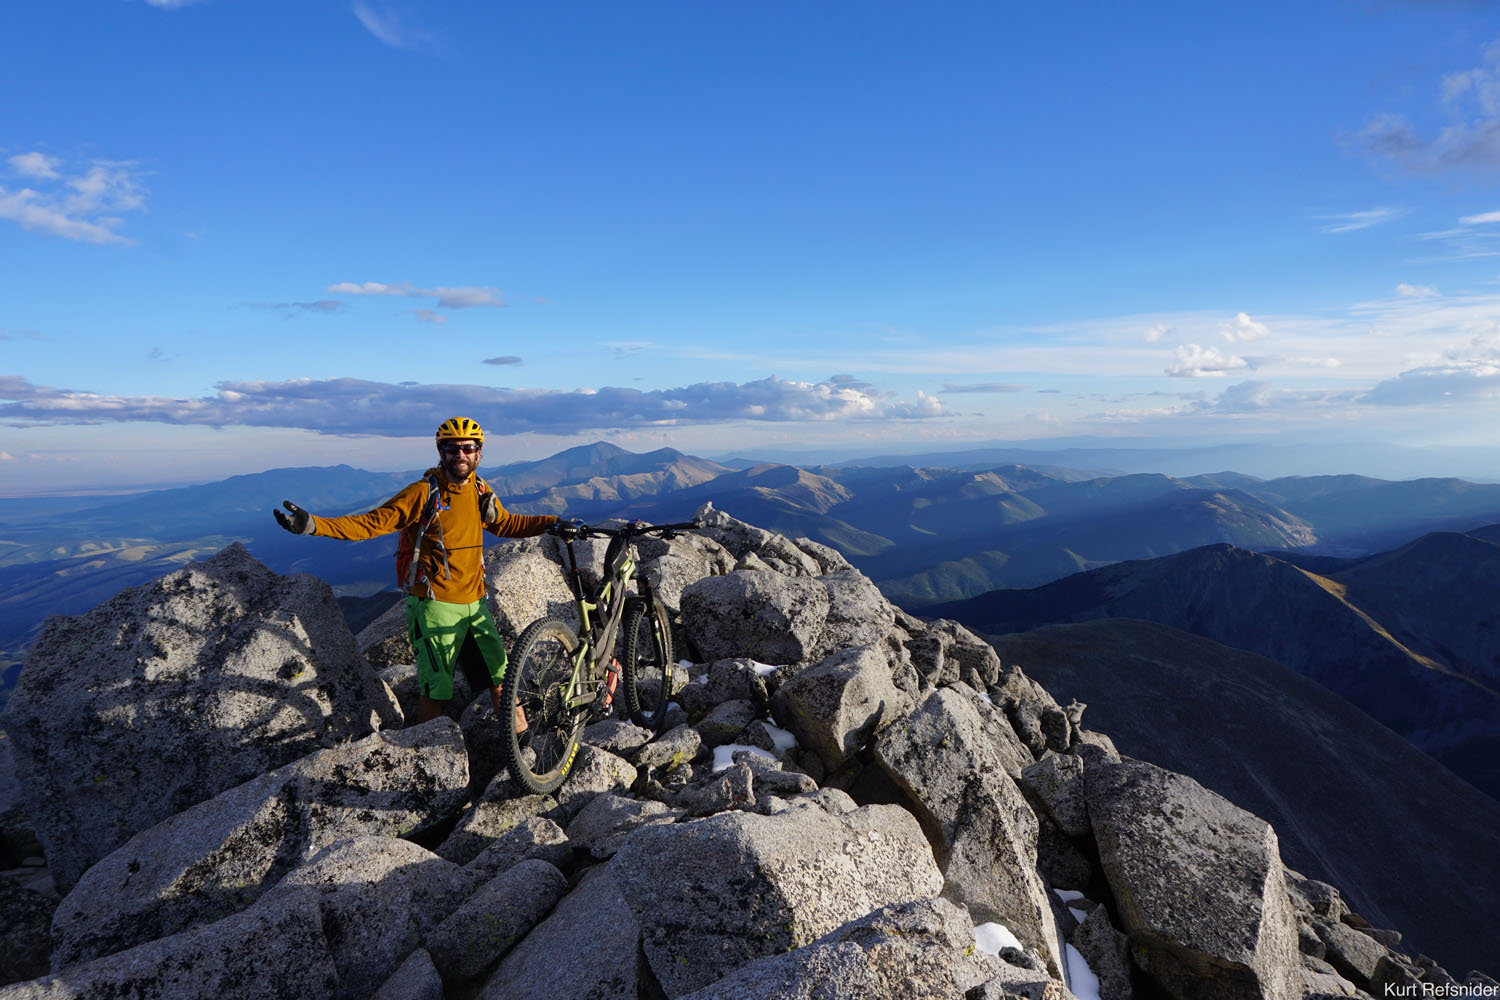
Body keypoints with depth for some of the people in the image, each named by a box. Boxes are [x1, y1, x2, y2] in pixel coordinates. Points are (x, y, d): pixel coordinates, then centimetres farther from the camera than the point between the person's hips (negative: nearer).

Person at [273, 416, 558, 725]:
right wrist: (313, 525, -28)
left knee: (501, 676, 10)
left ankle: (521, 736, 26)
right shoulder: (424, 493, -12)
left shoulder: (481, 491, 5)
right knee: (436, 691, 1)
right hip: (435, 606, -5)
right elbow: (371, 523, -15)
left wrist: (555, 523, 17)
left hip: (474, 604, 5)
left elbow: (505, 524, 21)